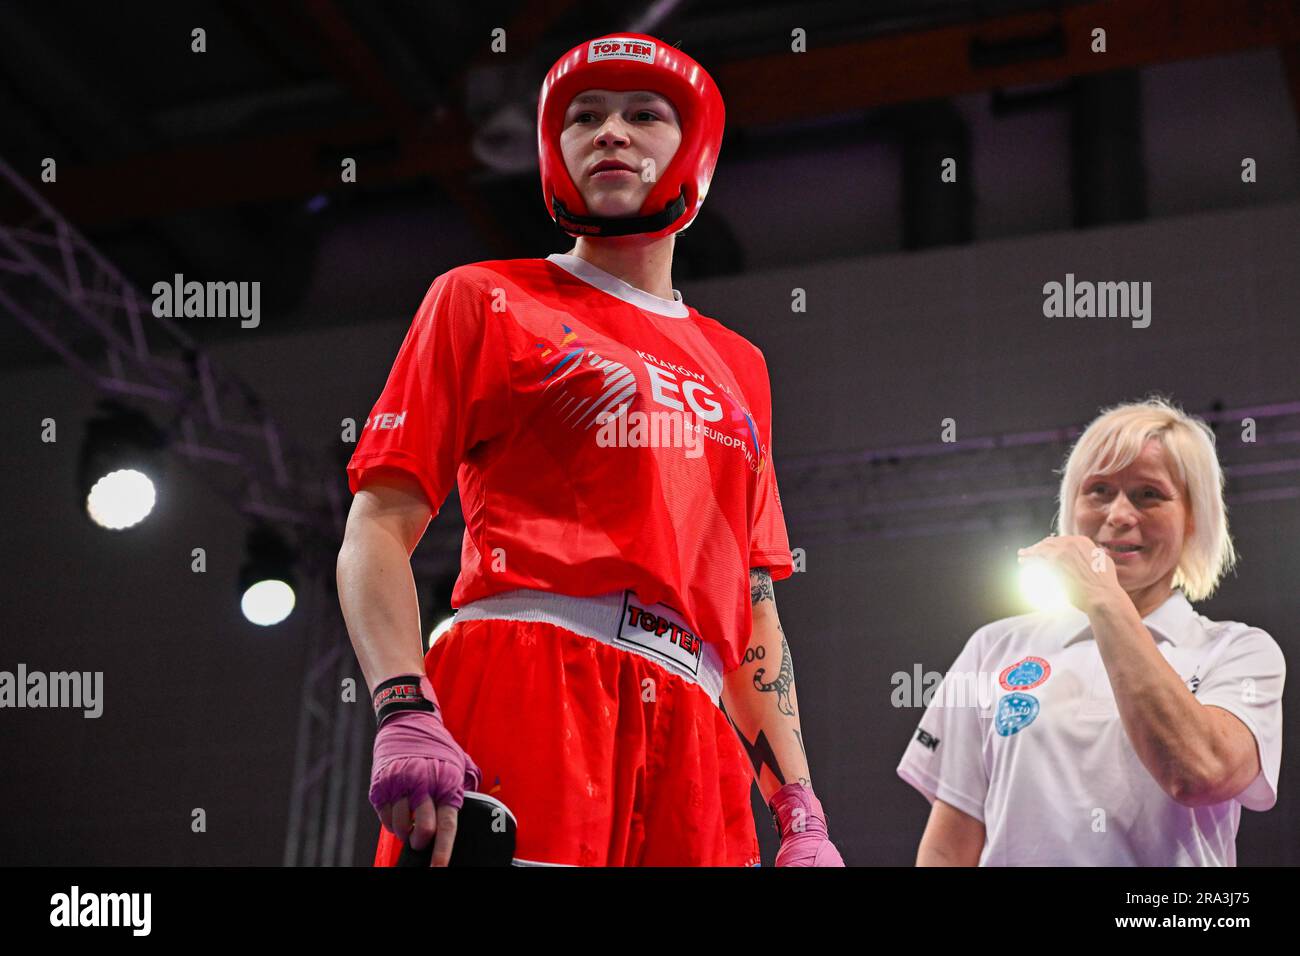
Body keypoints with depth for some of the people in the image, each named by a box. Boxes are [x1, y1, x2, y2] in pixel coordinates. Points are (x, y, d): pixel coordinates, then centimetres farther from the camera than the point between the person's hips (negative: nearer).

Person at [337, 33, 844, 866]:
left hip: (693, 735, 4)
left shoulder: (738, 367, 25)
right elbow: (377, 531, 4)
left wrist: (803, 817, 12)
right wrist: (407, 713, -13)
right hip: (518, 687, -4)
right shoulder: (484, 300, 14)